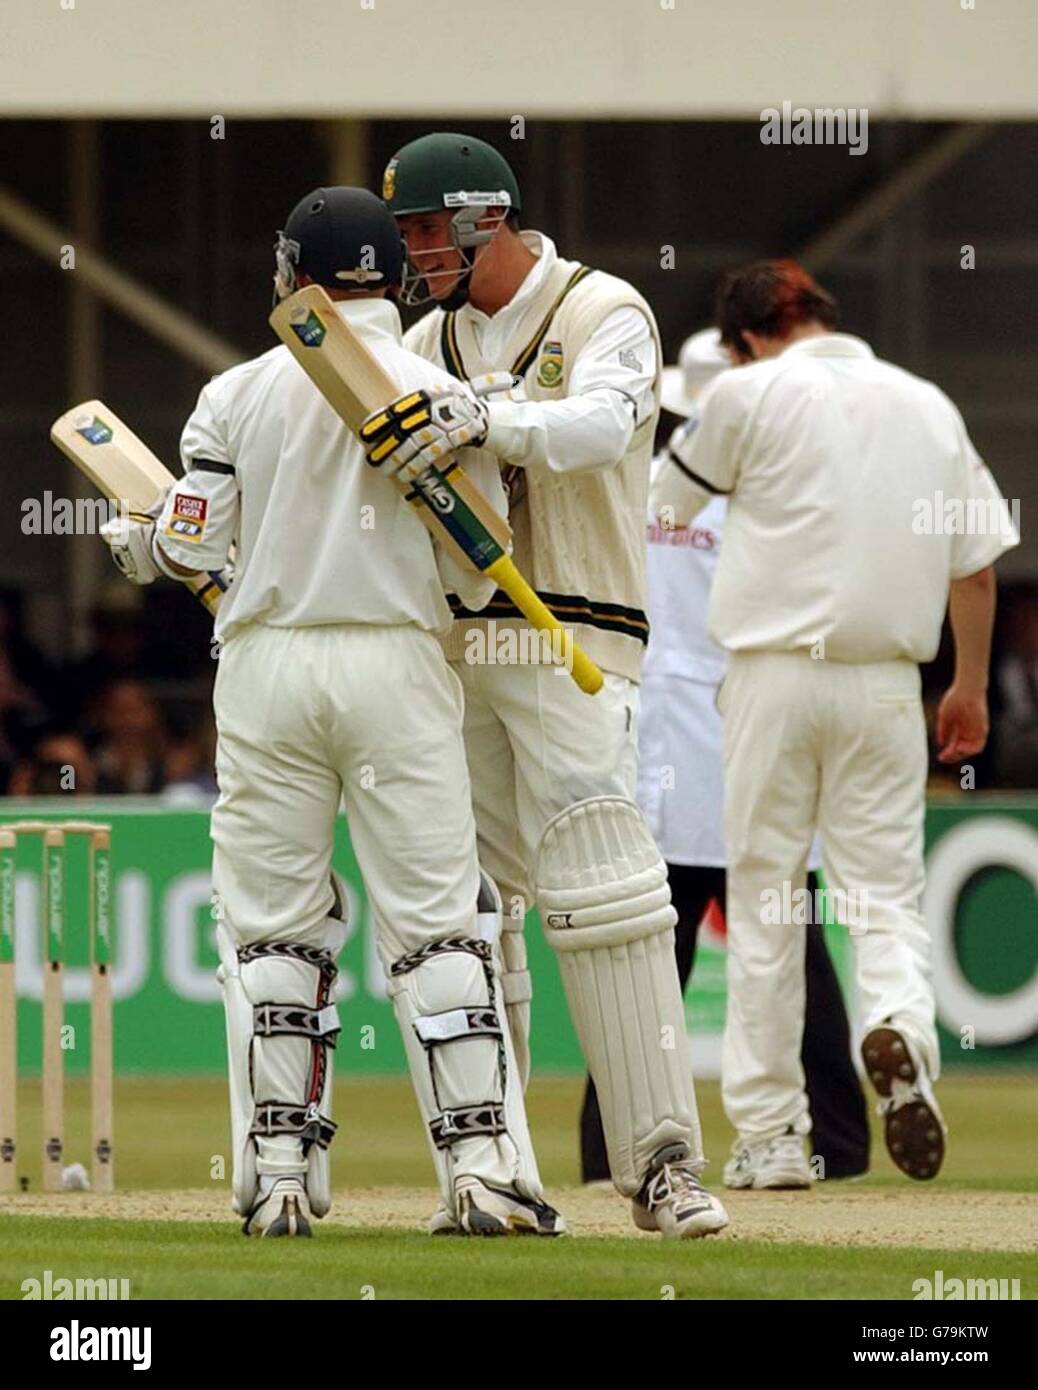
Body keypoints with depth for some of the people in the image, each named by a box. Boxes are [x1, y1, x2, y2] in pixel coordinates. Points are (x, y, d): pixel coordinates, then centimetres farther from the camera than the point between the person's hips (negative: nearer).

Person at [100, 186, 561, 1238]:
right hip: (398, 670, -1)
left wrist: (129, 547, 21)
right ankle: (483, 1164, -8)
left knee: (270, 926, 7)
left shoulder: (238, 395, 0)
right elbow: (477, 576, -4)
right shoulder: (444, 398, -3)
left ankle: (278, 1177, 5)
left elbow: (189, 547, -1)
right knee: (438, 924, 0)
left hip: (266, 668, 1)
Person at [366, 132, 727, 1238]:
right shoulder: (429, 342, 17)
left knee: (603, 894, -16)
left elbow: (601, 423, -24)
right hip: (449, 645, 7)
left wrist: (489, 421, -43)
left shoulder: (603, 314, -4)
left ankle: (663, 1165, -17)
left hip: (572, 643, -7)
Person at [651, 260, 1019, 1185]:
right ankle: (899, 1024, -26)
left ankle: (768, 1126, 5)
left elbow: (669, 508, 9)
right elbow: (976, 560, 9)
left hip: (776, 674, -2)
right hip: (885, 683, 2)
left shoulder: (751, 394, -3)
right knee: (885, 884, 6)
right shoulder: (927, 405, 8)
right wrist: (971, 685, 18)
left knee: (762, 889, 5)